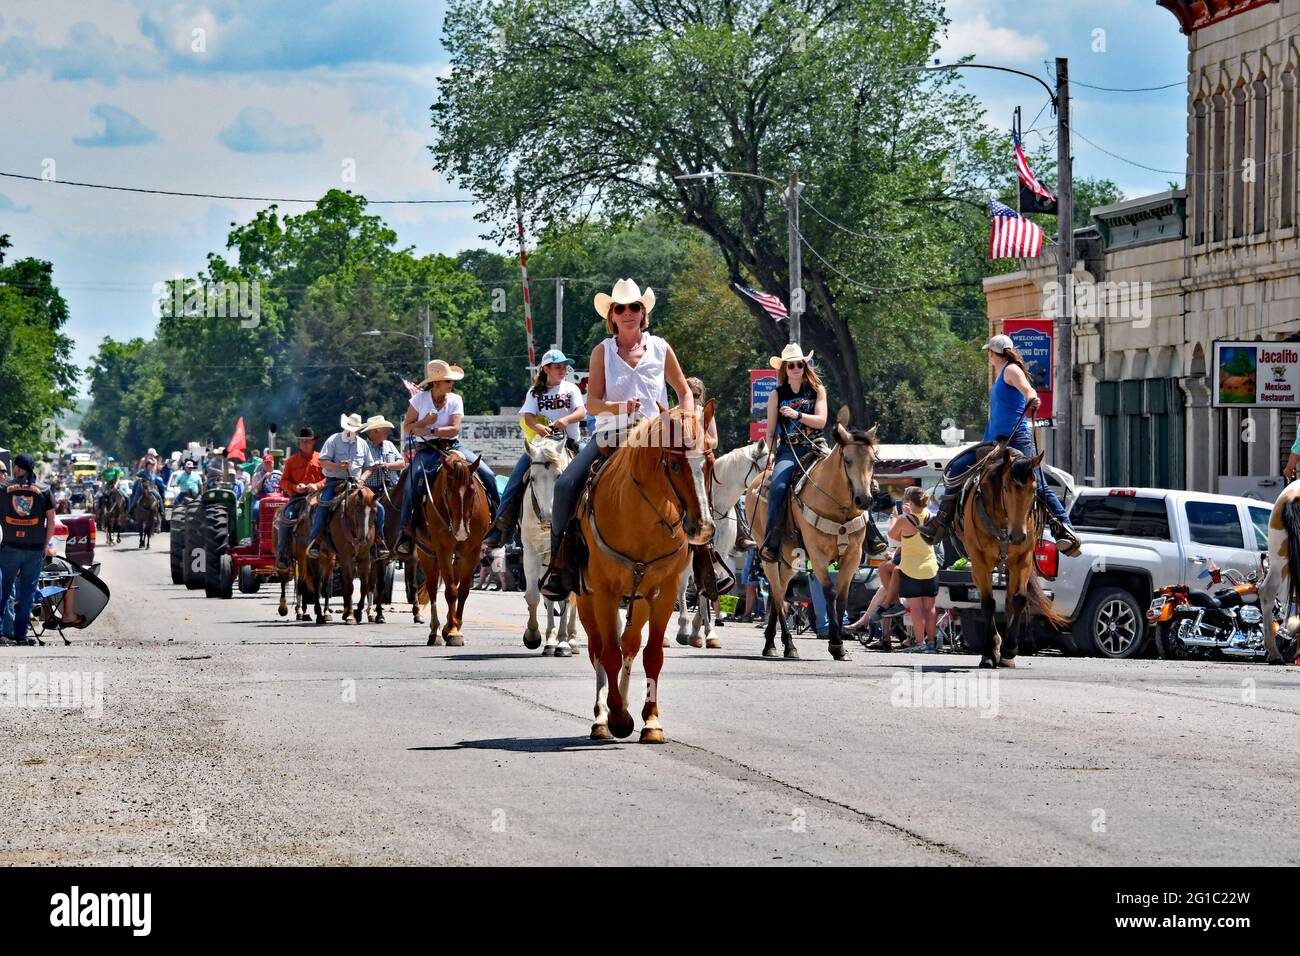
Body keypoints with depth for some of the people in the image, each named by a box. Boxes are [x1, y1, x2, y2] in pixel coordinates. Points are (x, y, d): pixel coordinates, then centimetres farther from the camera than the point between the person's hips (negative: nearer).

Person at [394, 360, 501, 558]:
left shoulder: (455, 400, 4)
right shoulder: (419, 399, 1)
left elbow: (454, 429, -8)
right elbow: (407, 428, 3)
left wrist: (430, 430, -19)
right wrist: (425, 421, -14)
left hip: (452, 446, 2)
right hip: (427, 450, -2)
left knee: (487, 474, -14)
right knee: (412, 484, -29)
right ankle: (406, 531, -26)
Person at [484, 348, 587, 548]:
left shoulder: (571, 389, 10)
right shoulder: (535, 393, 12)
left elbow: (581, 412, -5)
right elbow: (528, 418, -3)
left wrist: (566, 420, -27)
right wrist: (538, 427, -26)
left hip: (569, 442, 0)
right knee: (516, 478, -14)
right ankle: (500, 529, -13)